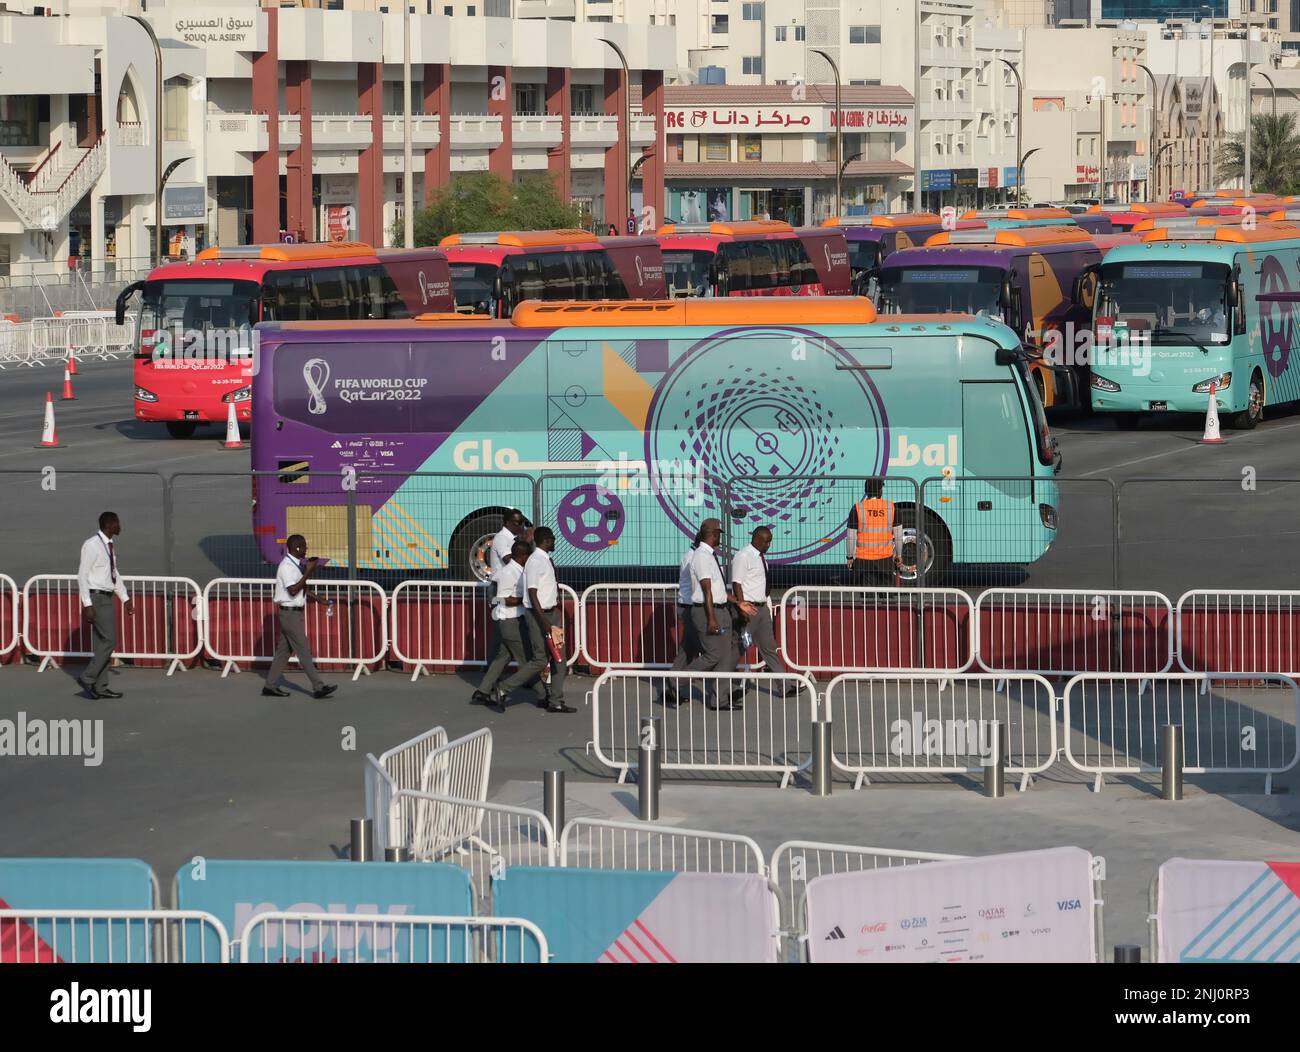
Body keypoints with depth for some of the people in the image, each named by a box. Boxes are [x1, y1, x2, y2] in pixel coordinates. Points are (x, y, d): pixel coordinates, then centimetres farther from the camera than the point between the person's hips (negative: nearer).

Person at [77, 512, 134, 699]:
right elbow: (82, 575, -17)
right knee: (109, 641, -12)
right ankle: (88, 679, -6)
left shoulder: (111, 545, 12)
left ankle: (100, 687, 12)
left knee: (103, 643, 9)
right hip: (97, 598, -9)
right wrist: (87, 605, -21)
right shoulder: (92, 546, -15)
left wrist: (125, 599, 20)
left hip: (107, 599, 9)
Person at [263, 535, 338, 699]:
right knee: (303, 651, -7)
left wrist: (321, 600, 14)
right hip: (289, 613, -10)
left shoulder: (296, 565, 12)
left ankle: (271, 686, 16)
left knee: (284, 650, 12)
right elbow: (293, 590, -26)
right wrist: (308, 573, -24)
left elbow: (303, 589, 21)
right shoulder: (287, 566, -17)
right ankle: (318, 687, -7)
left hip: (294, 613, 10)